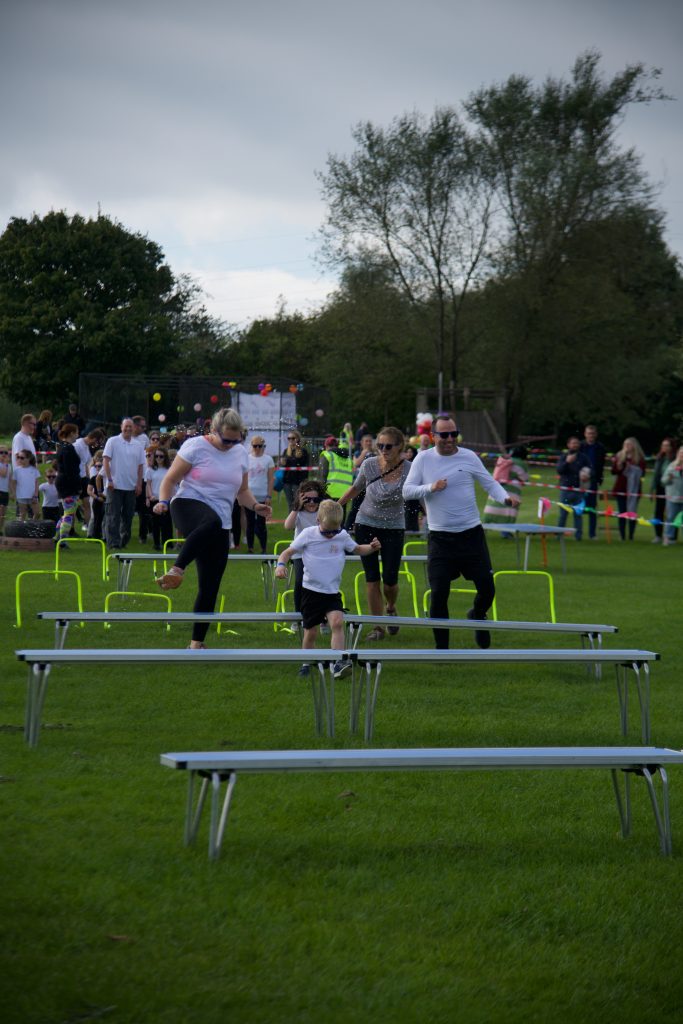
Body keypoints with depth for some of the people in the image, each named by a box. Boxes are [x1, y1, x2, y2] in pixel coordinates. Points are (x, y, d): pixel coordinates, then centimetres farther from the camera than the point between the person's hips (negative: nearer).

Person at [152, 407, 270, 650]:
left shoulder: (240, 453, 12)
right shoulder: (196, 446, -4)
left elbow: (242, 491, 22)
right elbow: (171, 479, -3)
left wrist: (255, 506, 1)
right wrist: (163, 501, -21)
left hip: (220, 527, 6)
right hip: (189, 506, -6)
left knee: (210, 586, 3)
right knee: (211, 522, -44)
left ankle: (197, 643, 14)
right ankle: (176, 571, -46)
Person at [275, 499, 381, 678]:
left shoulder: (342, 536, 0)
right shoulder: (308, 534, -7)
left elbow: (357, 549, 16)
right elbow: (288, 552, -4)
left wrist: (371, 547, -4)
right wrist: (281, 564, -25)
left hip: (332, 592, 1)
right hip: (311, 591, -1)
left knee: (337, 622, -21)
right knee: (311, 632, 5)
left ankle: (338, 663, -27)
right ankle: (306, 665, 26)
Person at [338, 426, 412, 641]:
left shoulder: (409, 470, -17)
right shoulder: (369, 465, -11)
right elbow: (356, 488, 7)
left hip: (394, 528, -1)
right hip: (366, 525, 1)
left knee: (390, 580, -2)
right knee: (372, 578, -2)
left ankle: (391, 608, 33)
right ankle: (378, 627, 5)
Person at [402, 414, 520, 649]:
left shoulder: (469, 457, 2)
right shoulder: (423, 459, 1)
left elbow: (490, 483, 5)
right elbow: (407, 491, 0)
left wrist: (505, 497, -14)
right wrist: (431, 487, -16)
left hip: (471, 534, 1)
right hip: (440, 539, -1)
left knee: (487, 588, 0)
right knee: (438, 594, -6)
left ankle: (477, 615, 35)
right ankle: (441, 647, 9)